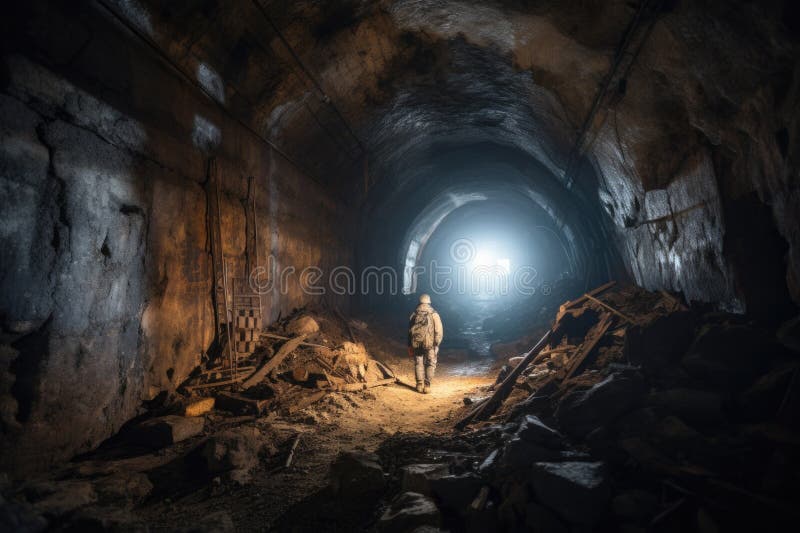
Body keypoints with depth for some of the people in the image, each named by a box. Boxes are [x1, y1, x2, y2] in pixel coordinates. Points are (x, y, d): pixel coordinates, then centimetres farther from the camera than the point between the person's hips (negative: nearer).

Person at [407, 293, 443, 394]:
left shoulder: (414, 314, 6)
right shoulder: (434, 314, -3)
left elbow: (410, 330, 10)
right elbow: (439, 331, -8)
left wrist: (410, 345, 18)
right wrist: (437, 344, -2)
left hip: (416, 344, 2)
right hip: (429, 344, -2)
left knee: (418, 363, 15)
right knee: (430, 364, 10)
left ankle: (419, 385, 14)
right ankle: (427, 385, 5)